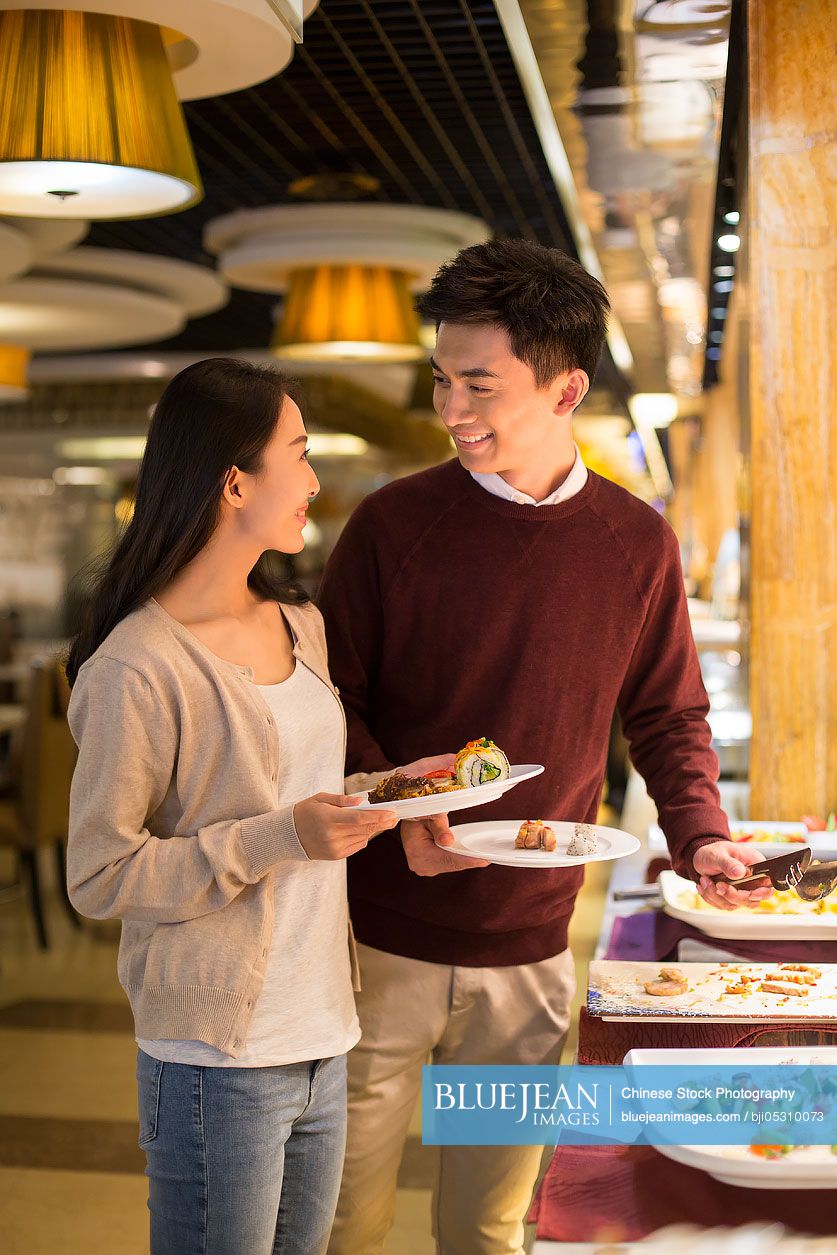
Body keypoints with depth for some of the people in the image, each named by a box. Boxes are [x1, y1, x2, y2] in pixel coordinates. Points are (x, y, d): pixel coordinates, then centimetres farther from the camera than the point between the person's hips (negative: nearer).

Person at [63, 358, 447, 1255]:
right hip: (217, 1059, -7)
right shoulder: (136, 668, -17)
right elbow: (99, 876, -15)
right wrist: (282, 839, -23)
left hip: (320, 1040, 7)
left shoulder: (300, 626, 8)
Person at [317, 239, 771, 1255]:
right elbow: (329, 703, -3)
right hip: (379, 942, -1)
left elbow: (668, 716, 10)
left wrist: (700, 835, -7)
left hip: (529, 955, 2)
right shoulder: (392, 525, -7)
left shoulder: (637, 543, 0)